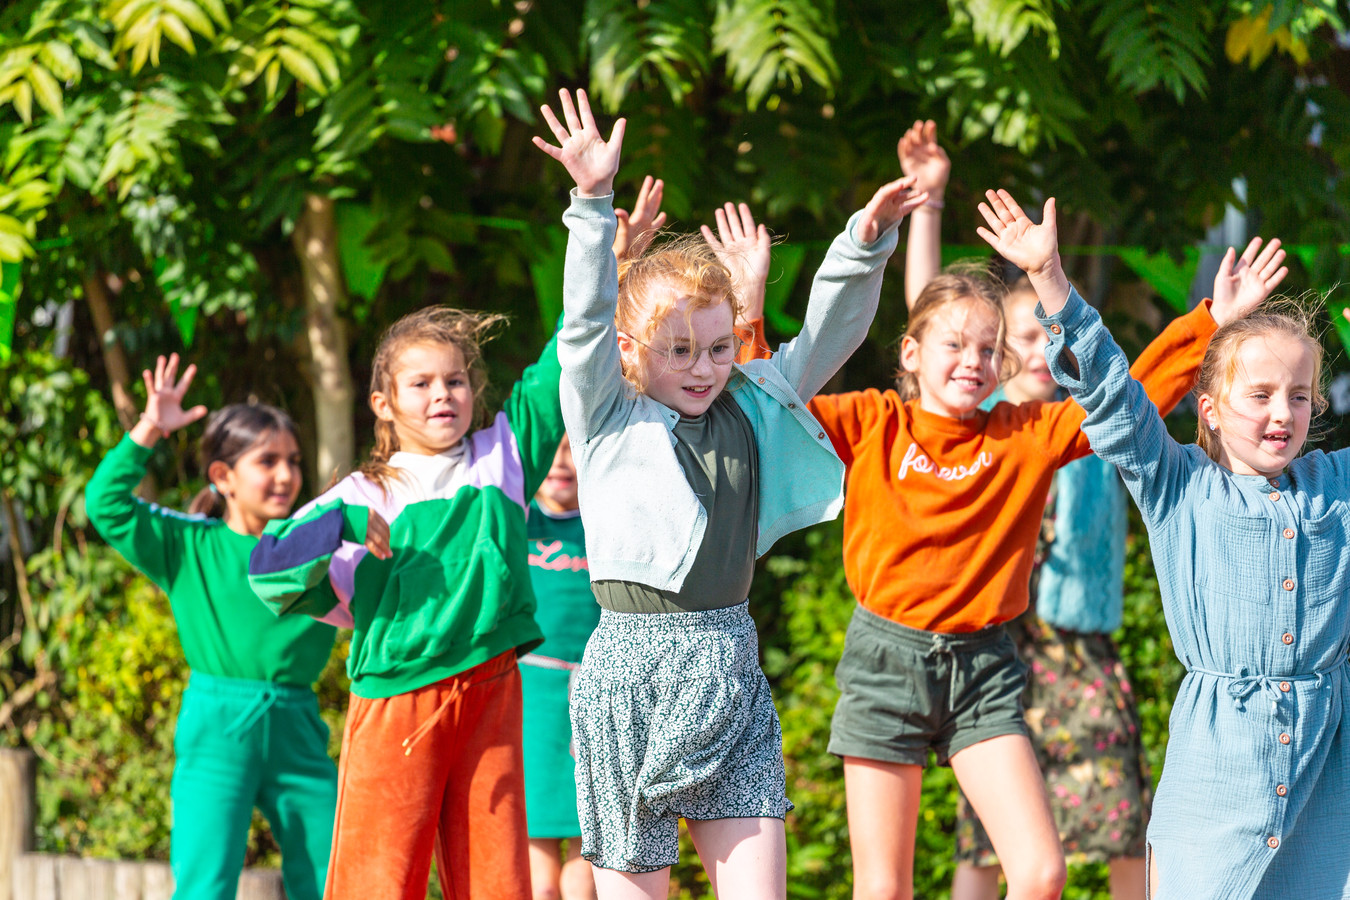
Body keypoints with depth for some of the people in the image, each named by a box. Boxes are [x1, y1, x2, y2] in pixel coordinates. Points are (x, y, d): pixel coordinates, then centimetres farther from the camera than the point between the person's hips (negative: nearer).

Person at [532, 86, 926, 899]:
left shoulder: (752, 411, 11)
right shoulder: (609, 418, 0)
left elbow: (826, 339, 6)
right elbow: (587, 320, -13)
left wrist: (865, 246, -10)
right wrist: (595, 203, -25)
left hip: (731, 669, 3)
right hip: (632, 670, -3)